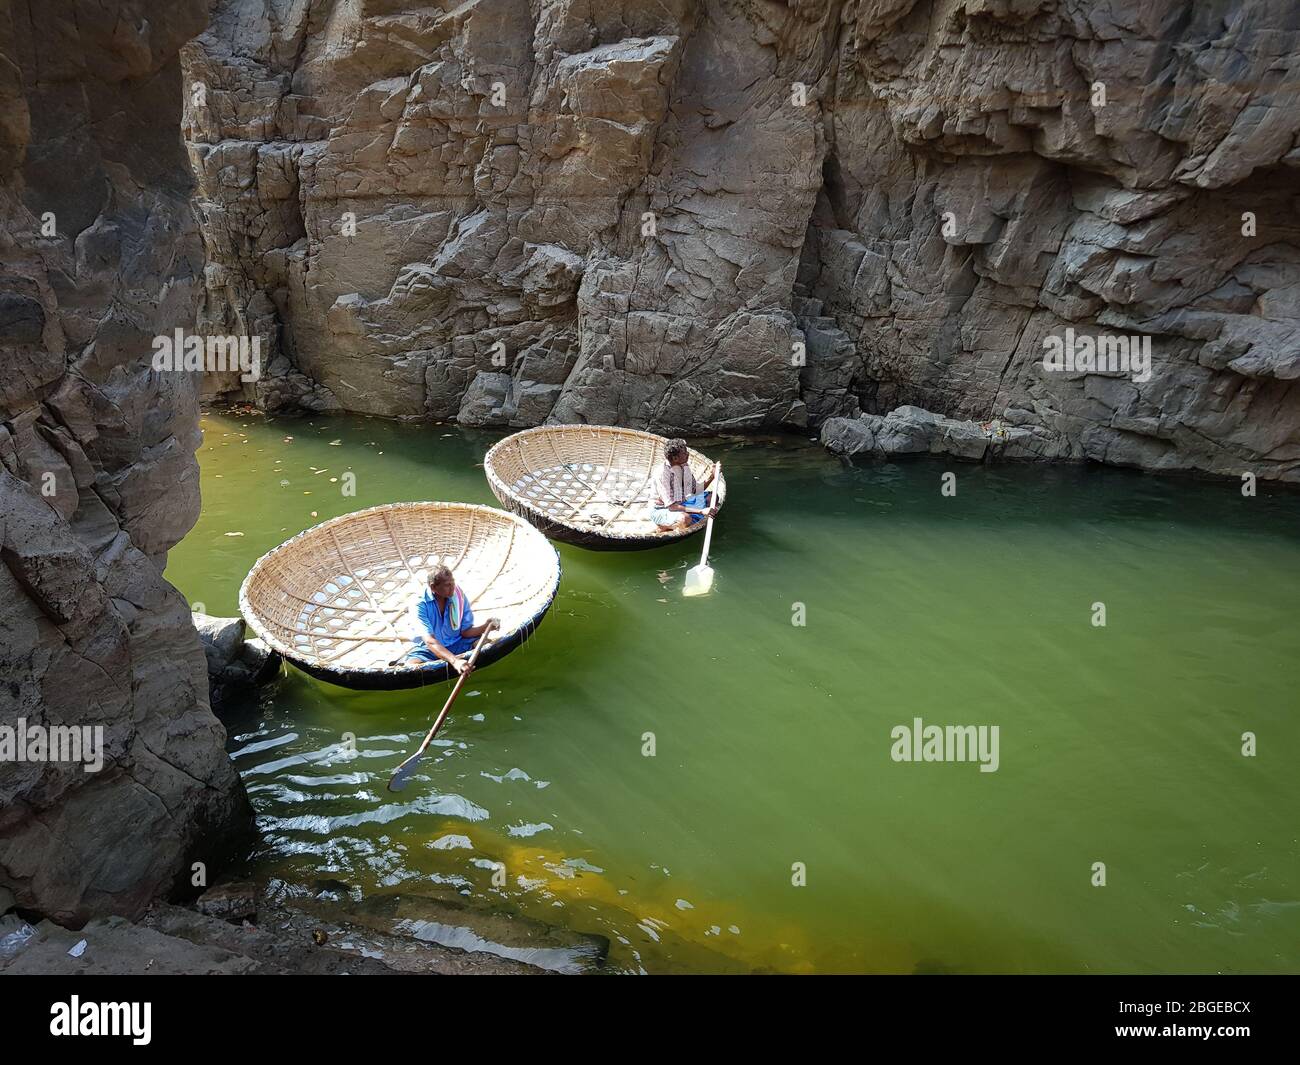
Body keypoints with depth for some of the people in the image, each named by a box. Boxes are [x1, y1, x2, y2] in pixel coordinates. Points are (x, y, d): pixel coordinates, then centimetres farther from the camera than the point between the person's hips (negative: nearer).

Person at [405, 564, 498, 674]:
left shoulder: (459, 595, -10)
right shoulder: (420, 604, -22)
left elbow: (465, 631, -3)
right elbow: (430, 641, -33)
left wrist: (486, 626, -25)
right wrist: (455, 661, -48)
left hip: (458, 644, 3)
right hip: (429, 650, -3)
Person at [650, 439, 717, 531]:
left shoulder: (685, 466, -5)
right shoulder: (662, 474, -28)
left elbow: (696, 490, 6)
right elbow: (671, 506, -32)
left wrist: (712, 476, -9)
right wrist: (701, 511, -37)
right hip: (662, 510, -9)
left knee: (711, 497, 2)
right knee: (685, 519, -40)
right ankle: (665, 527, -7)